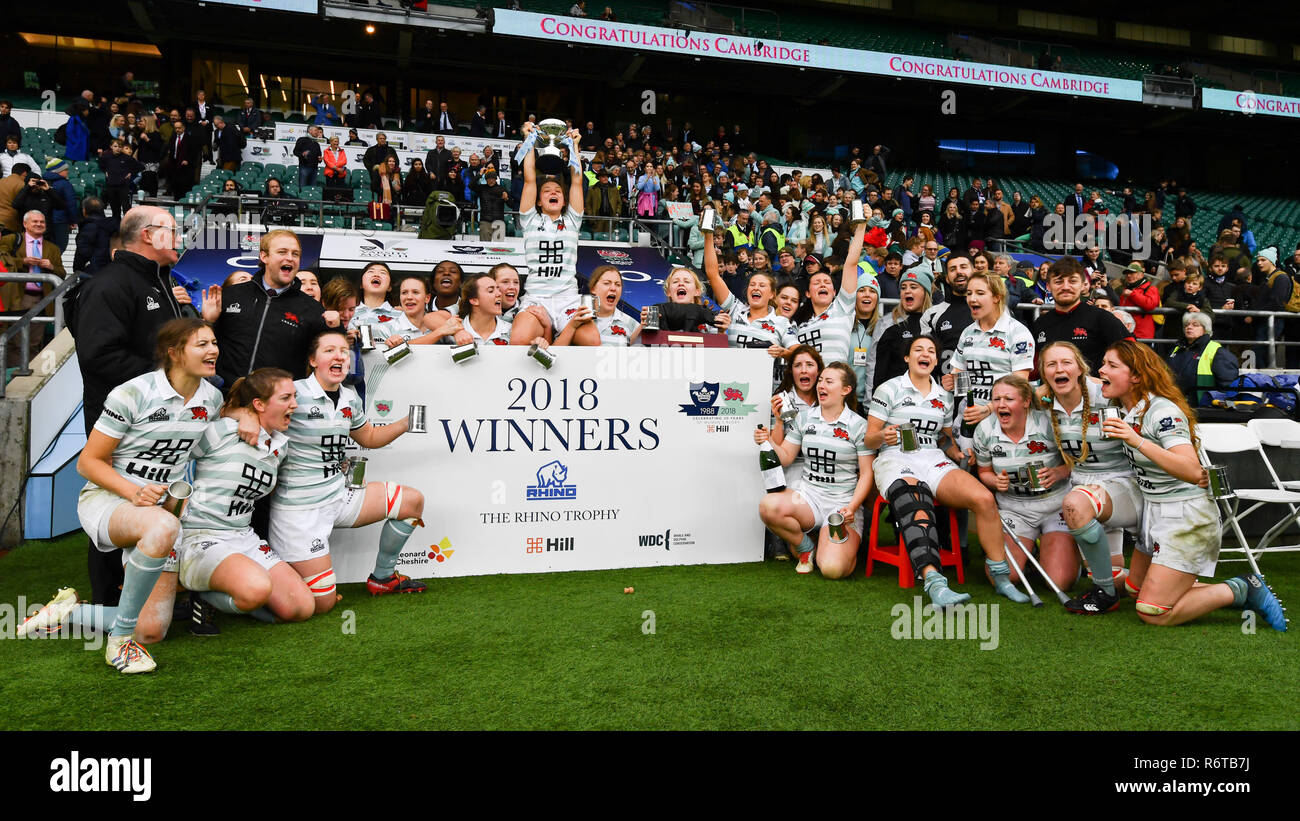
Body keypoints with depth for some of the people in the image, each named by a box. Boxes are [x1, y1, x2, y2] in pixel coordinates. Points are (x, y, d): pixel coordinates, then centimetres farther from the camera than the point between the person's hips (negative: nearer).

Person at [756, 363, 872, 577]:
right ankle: (806, 548, -2)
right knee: (768, 506, -32)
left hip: (843, 502, -3)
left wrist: (852, 507, -14)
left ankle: (848, 547, 15)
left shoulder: (858, 425, 0)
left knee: (832, 569, -26)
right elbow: (785, 457, 8)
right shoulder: (805, 418, 10)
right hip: (807, 495, 3)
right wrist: (768, 441, -10)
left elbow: (866, 473, -1)